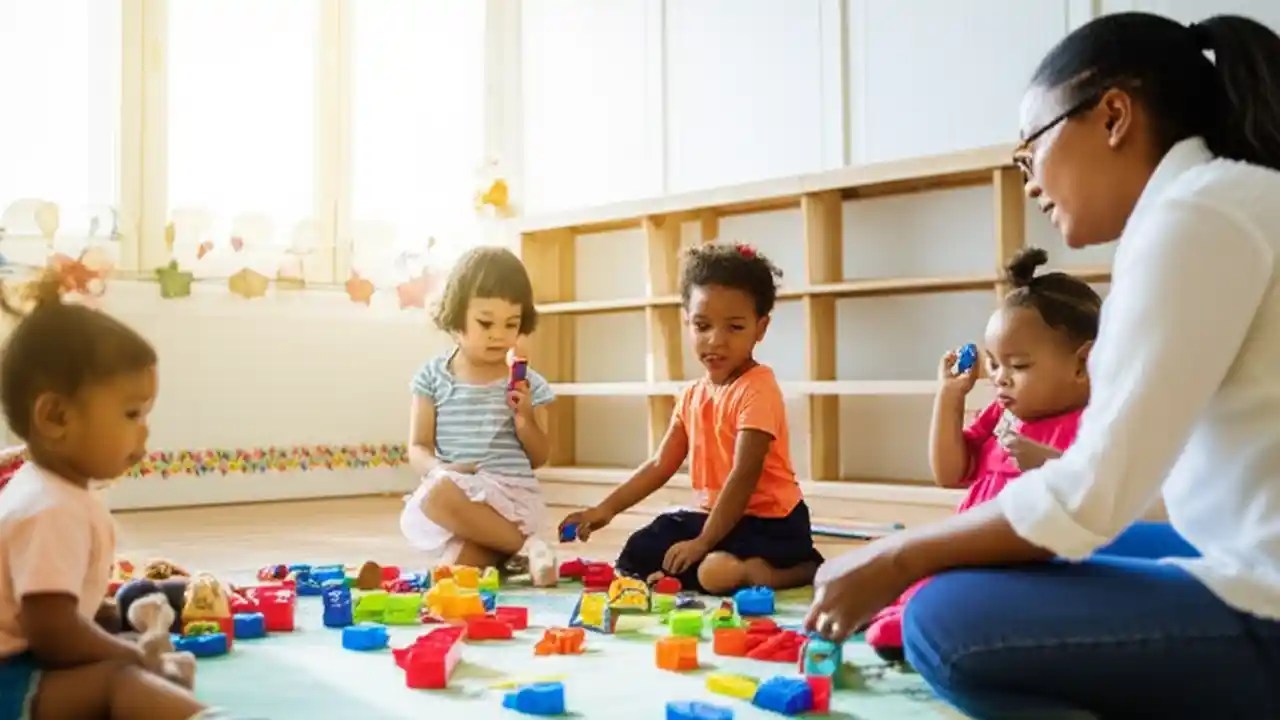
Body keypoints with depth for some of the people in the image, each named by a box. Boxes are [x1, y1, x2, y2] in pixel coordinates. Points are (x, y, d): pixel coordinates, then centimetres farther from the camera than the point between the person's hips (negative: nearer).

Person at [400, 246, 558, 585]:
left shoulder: (527, 383, 4)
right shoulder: (433, 376, 6)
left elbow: (539, 457, 9)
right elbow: (418, 448, 5)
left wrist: (525, 419, -10)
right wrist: (440, 470, -17)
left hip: (514, 496, -2)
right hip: (456, 492, 2)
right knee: (435, 493, -34)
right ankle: (526, 546, -14)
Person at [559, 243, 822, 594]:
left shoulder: (757, 389, -18)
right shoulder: (693, 395, 8)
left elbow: (744, 476, -23)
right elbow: (660, 464, 10)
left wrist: (703, 542, -23)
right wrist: (607, 508, 1)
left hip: (770, 522, -9)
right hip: (719, 514, 9)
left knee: (717, 571, -33)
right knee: (638, 552, 2)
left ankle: (803, 571, -7)